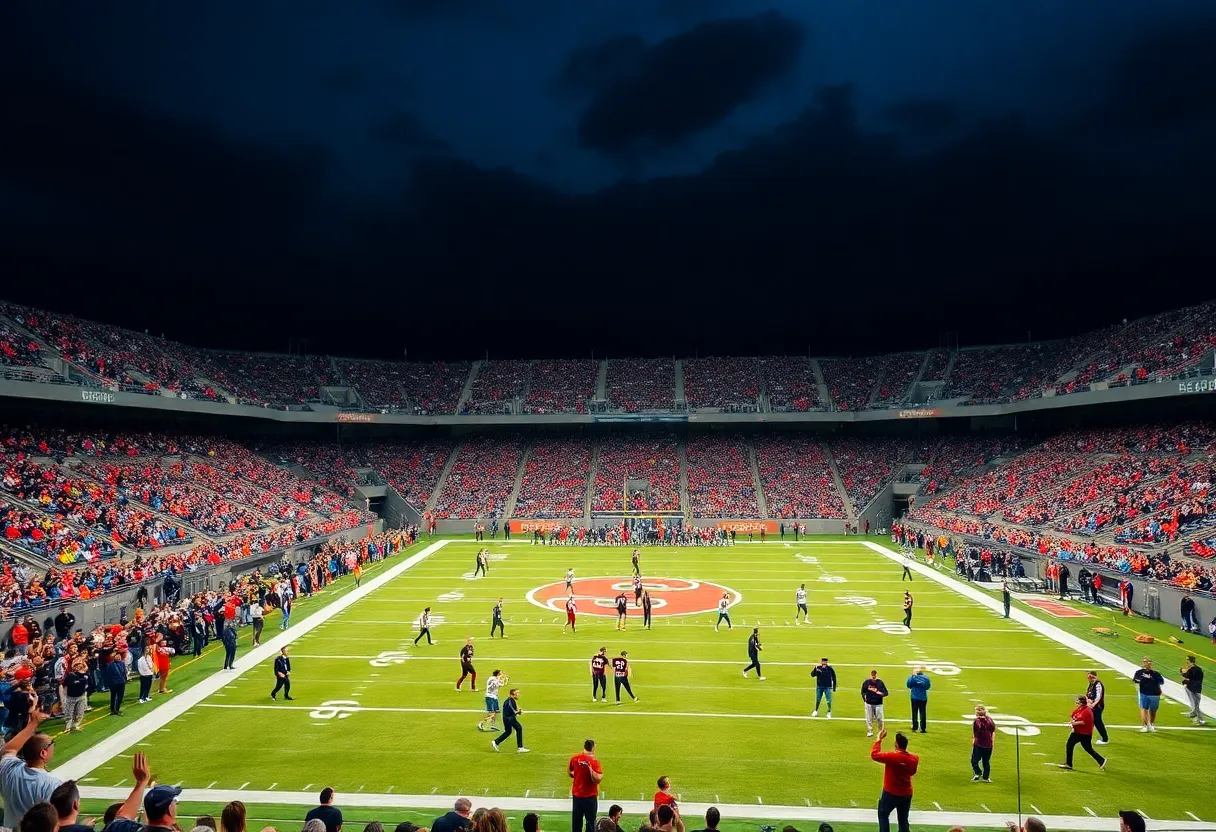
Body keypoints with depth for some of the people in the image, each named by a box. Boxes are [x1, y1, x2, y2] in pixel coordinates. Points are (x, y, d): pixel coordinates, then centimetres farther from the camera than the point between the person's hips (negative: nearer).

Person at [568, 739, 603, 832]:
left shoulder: (575, 758, -5)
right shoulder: (594, 761, -19)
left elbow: (569, 772, 10)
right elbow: (597, 779, -23)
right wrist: (601, 775, -4)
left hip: (576, 795, 4)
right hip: (590, 796, -4)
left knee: (576, 821, 15)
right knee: (590, 821, 8)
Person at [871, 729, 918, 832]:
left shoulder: (891, 756, -26)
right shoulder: (914, 758, -11)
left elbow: (874, 754, -14)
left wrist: (879, 739, -9)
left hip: (890, 793, -4)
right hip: (907, 794, 4)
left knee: (883, 815, 16)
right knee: (903, 820, 17)